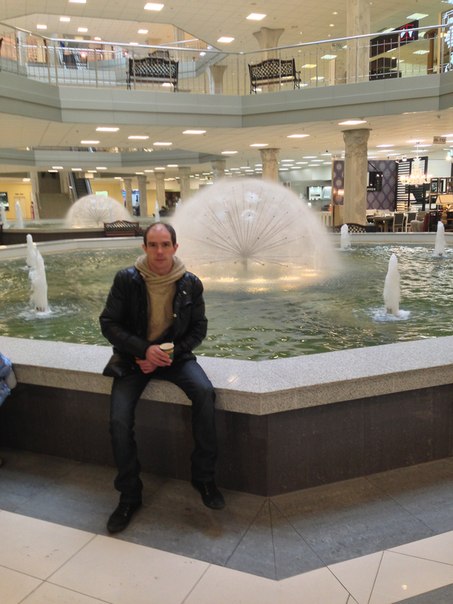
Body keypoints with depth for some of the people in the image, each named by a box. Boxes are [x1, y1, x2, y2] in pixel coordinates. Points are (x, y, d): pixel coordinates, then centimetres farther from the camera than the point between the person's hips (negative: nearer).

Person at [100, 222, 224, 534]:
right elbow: (109, 323, -8)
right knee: (119, 420, -20)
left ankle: (204, 477, -7)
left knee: (205, 392, -26)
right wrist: (144, 349, -20)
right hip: (134, 357, 0)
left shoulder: (190, 283, -6)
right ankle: (129, 495, 4)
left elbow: (199, 328, 1)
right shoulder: (126, 279, -10)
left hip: (174, 355, 1)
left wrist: (171, 354, -13)